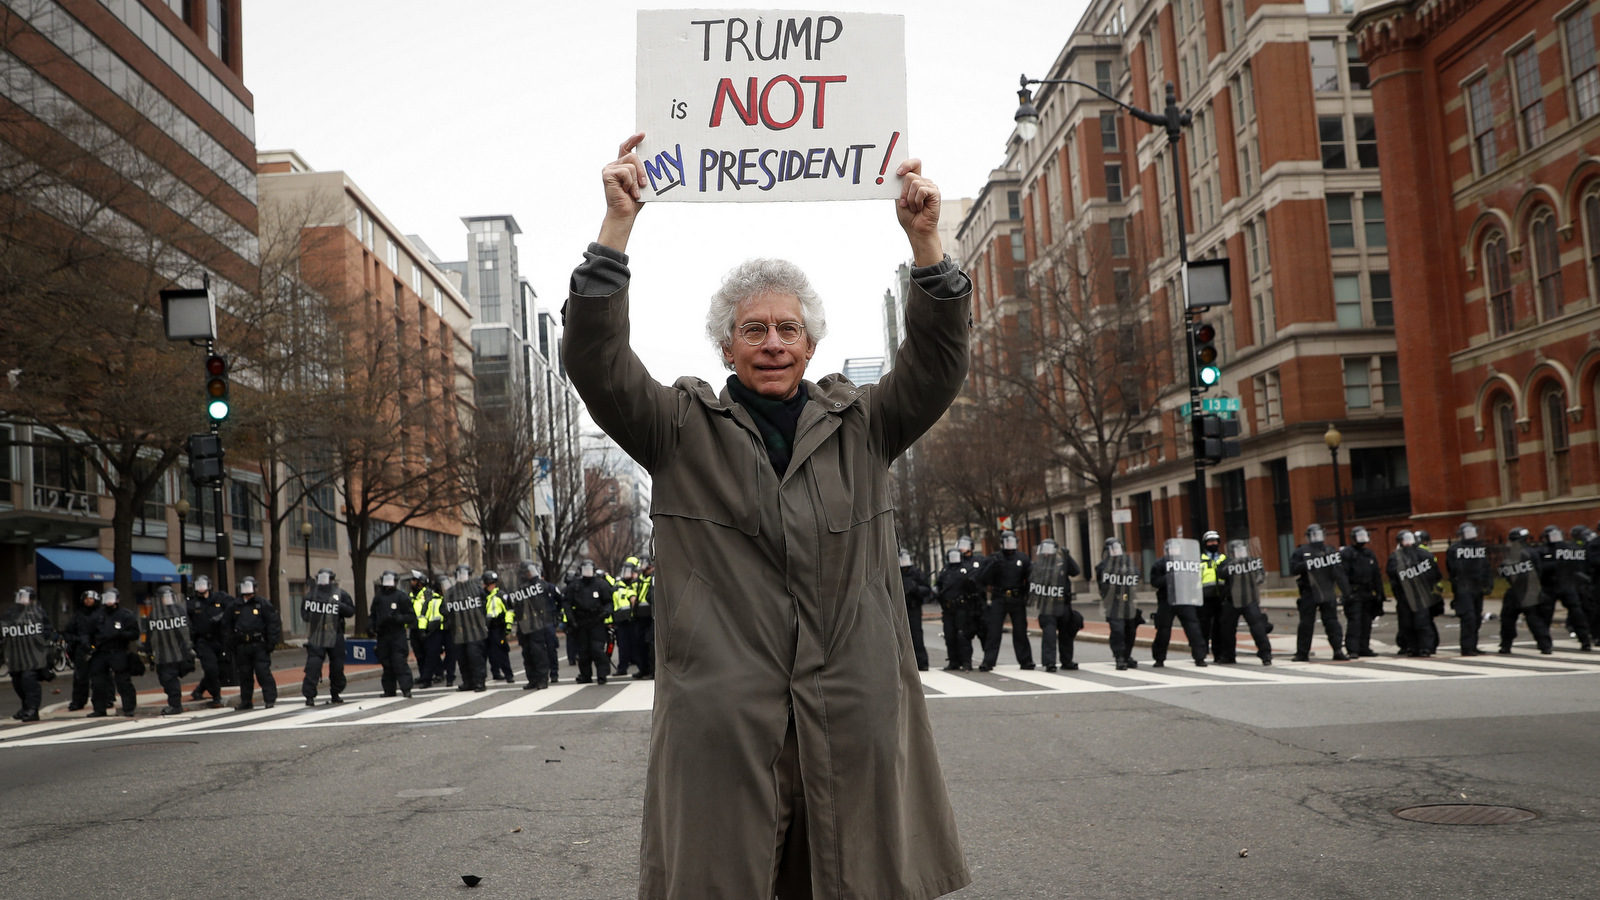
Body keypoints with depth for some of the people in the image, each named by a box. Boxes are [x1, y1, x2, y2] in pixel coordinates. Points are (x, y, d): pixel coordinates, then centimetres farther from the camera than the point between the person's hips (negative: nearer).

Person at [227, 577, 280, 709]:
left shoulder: (263, 604, -1)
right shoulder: (235, 606, 10)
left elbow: (273, 623, -2)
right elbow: (227, 626, 16)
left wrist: (272, 642, -7)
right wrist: (230, 643, 9)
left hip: (259, 645, -4)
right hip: (242, 647, 4)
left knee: (263, 672, -8)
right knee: (244, 674, 9)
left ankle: (270, 699, -3)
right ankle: (246, 701, 19)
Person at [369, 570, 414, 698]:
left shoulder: (402, 597, -2)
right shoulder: (378, 597, 12)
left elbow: (411, 617, -3)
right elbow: (372, 614, 21)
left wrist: (397, 618, -17)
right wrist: (371, 627, 5)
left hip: (398, 635, -5)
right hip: (382, 635, 5)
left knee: (399, 661, -12)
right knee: (386, 664, 8)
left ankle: (406, 689, -11)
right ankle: (389, 690, 16)